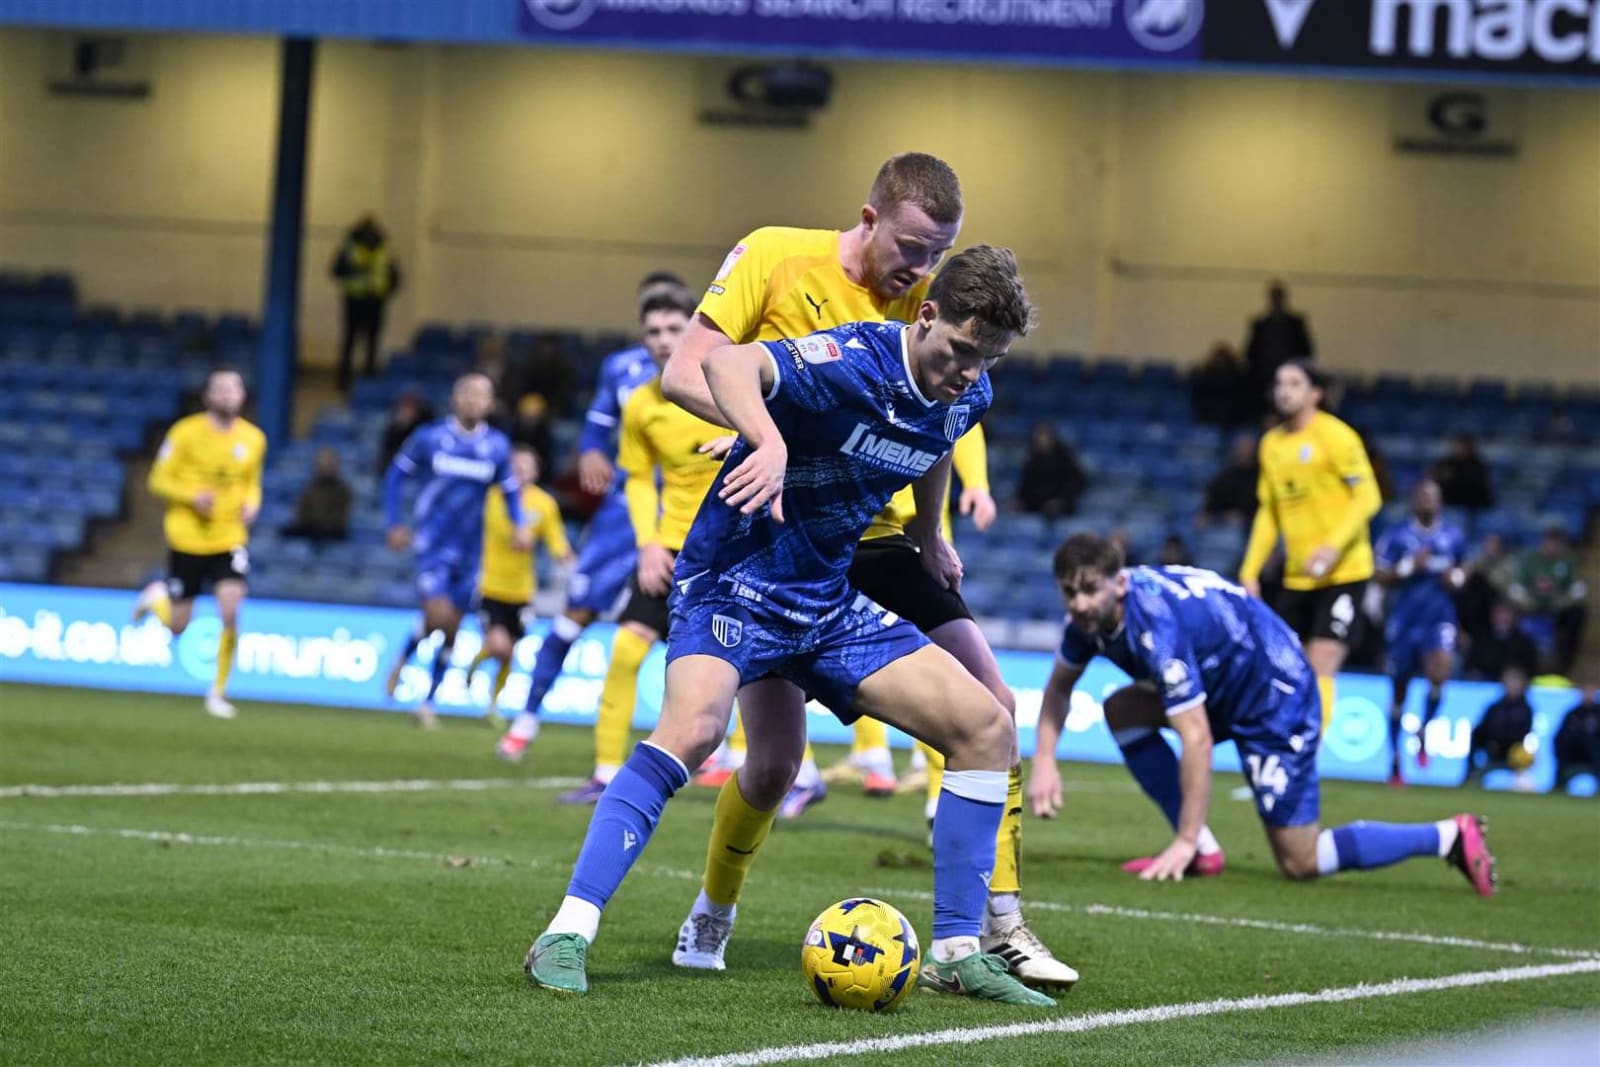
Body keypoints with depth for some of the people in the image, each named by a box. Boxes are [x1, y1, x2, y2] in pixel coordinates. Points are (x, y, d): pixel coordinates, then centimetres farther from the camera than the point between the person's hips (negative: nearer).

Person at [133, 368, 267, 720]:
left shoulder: (253, 439, 2)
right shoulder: (185, 433, -9)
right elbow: (158, 480, -5)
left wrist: (252, 504, -5)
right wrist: (192, 496, -22)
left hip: (230, 539, 2)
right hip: (187, 537, -2)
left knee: (230, 614, -17)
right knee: (177, 626, 5)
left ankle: (218, 692, 0)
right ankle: (157, 597, 42)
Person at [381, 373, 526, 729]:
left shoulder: (496, 446, 1)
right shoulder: (429, 438, -5)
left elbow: (510, 489, 14)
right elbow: (396, 475, 7)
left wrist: (519, 525, -3)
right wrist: (395, 523, 2)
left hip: (469, 551, 3)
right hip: (432, 546, -3)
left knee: (451, 630, 5)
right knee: (439, 615, -19)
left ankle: (429, 701, 20)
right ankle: (404, 658, 12)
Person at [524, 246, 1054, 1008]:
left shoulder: (963, 397, 0)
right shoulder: (853, 362, -24)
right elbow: (725, 362, -43)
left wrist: (929, 538, 33)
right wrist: (770, 442, -61)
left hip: (828, 603, 8)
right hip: (734, 582, -8)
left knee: (986, 726, -2)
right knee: (693, 725, -34)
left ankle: (956, 951, 5)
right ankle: (566, 936, -32)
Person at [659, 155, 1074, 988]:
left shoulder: (931, 297, 1)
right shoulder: (774, 258, -11)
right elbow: (683, 375, -12)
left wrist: (972, 478, -6)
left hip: (879, 540, 4)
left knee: (991, 707, -10)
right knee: (773, 767, -6)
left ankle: (999, 925, -1)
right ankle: (712, 912, 23)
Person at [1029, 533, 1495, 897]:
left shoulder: (1155, 626, -34)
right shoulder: (1091, 611, -8)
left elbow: (1197, 739, -33)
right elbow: (1059, 685, 10)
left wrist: (1184, 841, -30)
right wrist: (1045, 762, -5)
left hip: (1277, 700, -9)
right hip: (1223, 686, 9)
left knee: (1300, 863, -9)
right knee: (1121, 711, -4)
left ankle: (1449, 837, 1)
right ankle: (1204, 852, -1)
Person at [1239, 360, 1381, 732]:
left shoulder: (1335, 436, -8)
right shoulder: (1272, 443, 13)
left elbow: (1368, 496, -13)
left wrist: (1333, 546, -25)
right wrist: (1250, 571, 12)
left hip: (1342, 572, -7)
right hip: (1297, 577, 7)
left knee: (1320, 668, -14)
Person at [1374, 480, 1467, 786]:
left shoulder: (1454, 537, 7)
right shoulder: (1396, 537, -1)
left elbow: (1461, 571, 21)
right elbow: (1381, 577, -2)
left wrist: (1457, 577, -1)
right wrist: (1409, 566, -17)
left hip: (1439, 618, 0)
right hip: (1404, 620, 0)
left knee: (1441, 669, -27)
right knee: (1400, 690, 6)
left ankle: (1424, 729, 0)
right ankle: (1395, 759, 20)